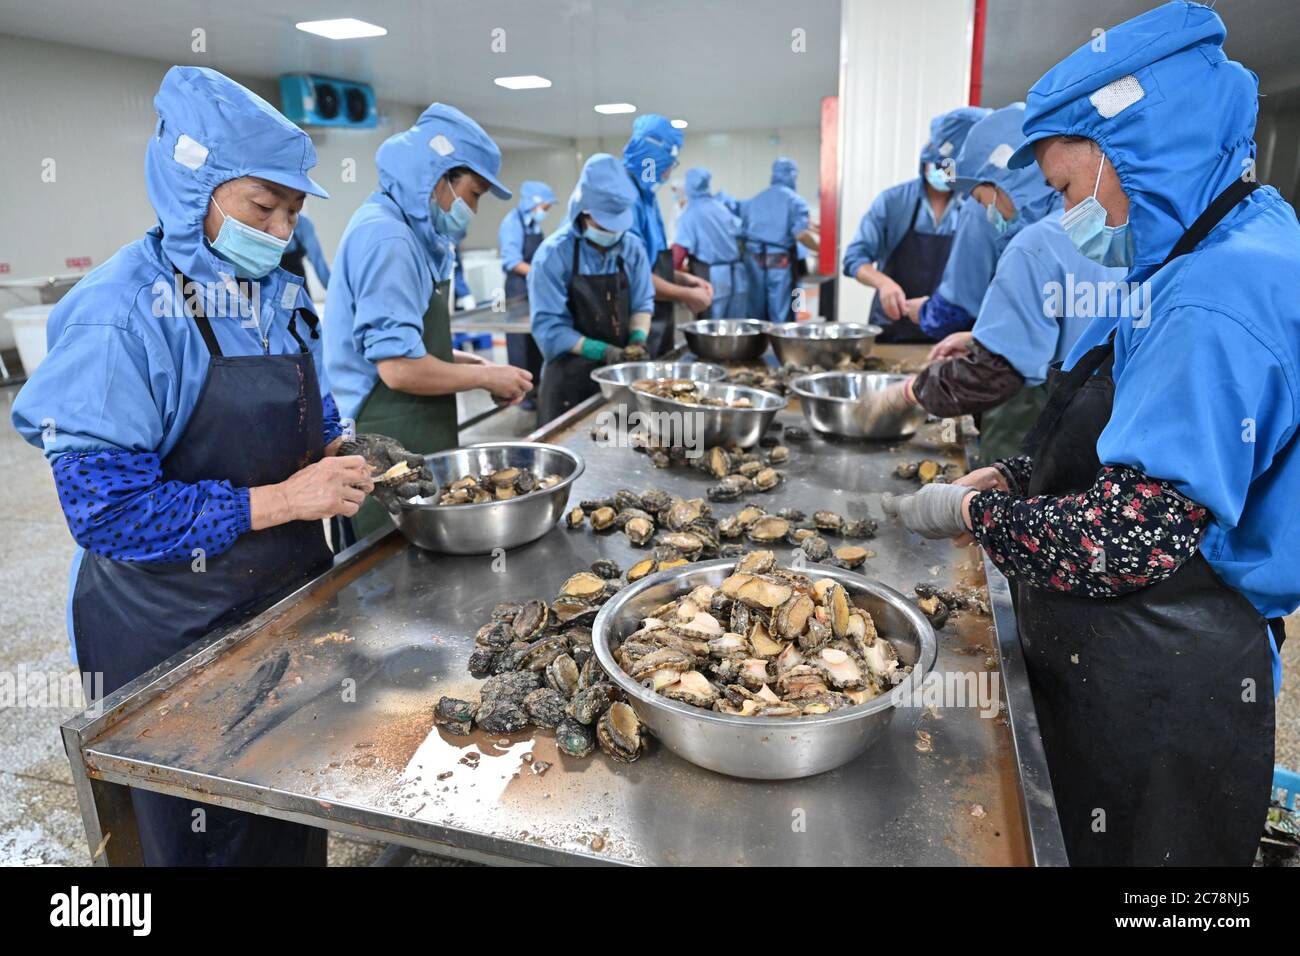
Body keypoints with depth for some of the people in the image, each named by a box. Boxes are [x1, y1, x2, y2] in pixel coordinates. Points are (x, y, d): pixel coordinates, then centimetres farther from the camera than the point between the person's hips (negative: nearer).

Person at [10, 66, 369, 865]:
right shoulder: (122, 314, -19)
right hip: (173, 634, -6)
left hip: (292, 600, 6)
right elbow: (107, 508, -22)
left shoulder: (282, 297, 3)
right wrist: (278, 501, -24)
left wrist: (335, 460, -6)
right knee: (207, 838, 15)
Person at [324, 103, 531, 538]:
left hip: (407, 444, 10)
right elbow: (399, 368, -24)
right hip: (386, 452, -10)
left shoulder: (409, 232, 14)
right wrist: (487, 377, -11)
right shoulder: (387, 236, -18)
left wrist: (468, 362, 8)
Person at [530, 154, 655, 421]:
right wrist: (602, 351, -24)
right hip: (571, 375, -4)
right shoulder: (554, 253, -14)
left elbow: (642, 303, 6)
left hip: (620, 370, 4)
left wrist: (638, 338, -14)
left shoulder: (632, 247, 1)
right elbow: (549, 326, -17)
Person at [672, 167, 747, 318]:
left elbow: (680, 249, -15)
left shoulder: (690, 214, -6)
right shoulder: (722, 207, 12)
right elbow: (742, 234, 23)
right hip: (736, 276, 6)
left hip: (711, 277, -6)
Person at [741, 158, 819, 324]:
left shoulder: (753, 200, 15)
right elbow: (801, 234, -13)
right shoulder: (795, 200, -1)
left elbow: (742, 233, 13)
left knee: (756, 314, 10)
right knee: (781, 316, -1)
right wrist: (821, 249, 0)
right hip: (780, 261, -5)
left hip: (754, 260, 5)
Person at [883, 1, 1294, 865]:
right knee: (1069, 841, 24)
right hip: (1111, 660, 9)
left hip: (1159, 692, -9)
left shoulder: (1220, 297, -25)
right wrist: (1008, 478, 5)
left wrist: (973, 515, -15)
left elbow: (1140, 533, -28)